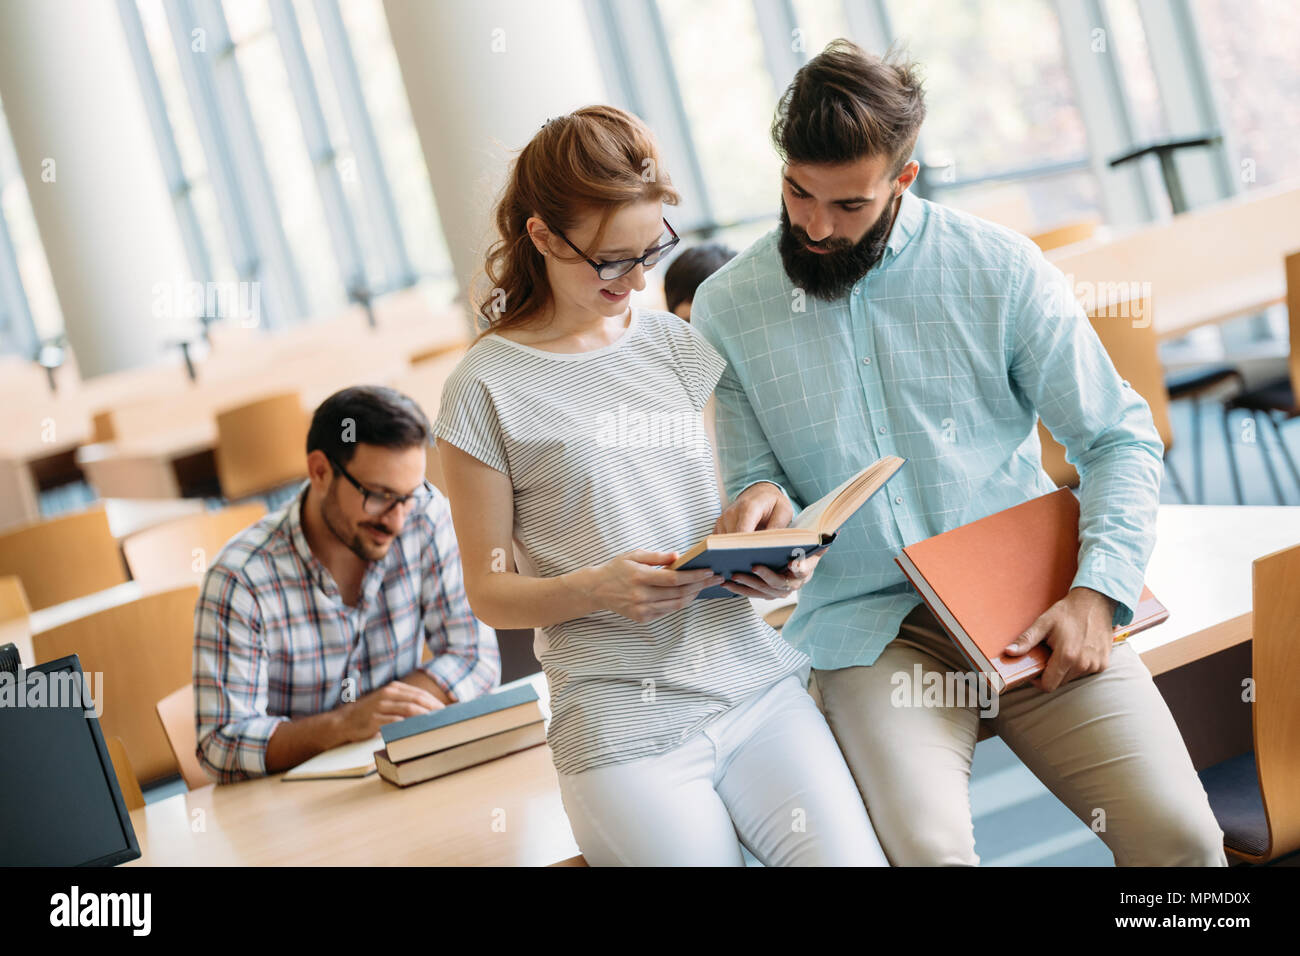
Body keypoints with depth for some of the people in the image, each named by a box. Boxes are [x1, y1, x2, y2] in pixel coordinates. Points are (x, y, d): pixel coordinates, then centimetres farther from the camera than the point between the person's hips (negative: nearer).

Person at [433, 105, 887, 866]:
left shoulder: (677, 344, 11)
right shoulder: (486, 390, -1)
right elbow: (490, 591, 1)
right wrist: (595, 588, -17)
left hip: (758, 679, 3)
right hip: (623, 713, -3)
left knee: (851, 856, -14)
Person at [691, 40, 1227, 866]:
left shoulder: (1001, 268, 0)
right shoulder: (727, 308, 3)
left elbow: (1120, 440, 3)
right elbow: (753, 476, 11)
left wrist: (1096, 592, -11)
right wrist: (765, 501, -15)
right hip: (870, 628, 0)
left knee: (1177, 830, -17)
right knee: (928, 845, -28)